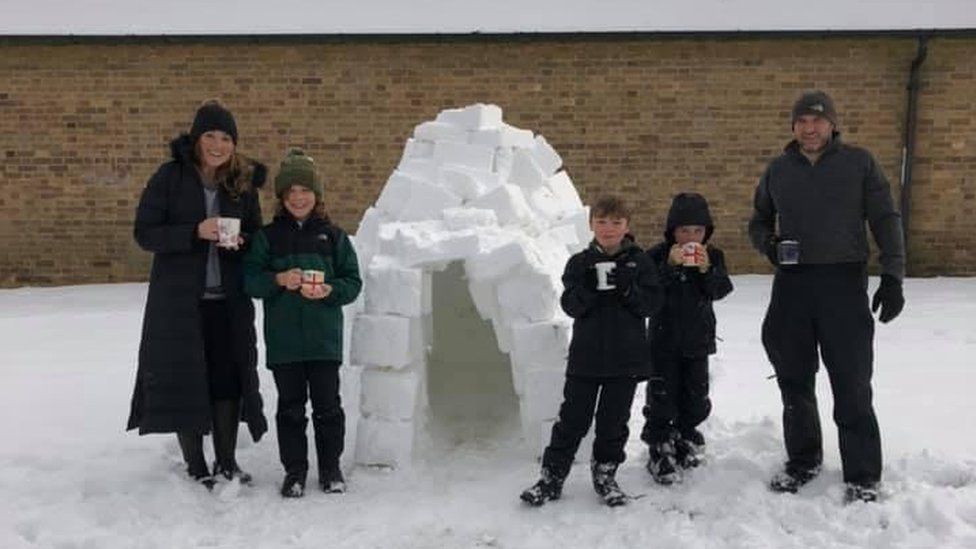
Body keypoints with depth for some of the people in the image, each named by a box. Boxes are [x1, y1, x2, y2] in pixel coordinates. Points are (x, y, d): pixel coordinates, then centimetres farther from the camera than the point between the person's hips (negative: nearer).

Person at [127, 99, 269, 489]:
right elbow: (144, 233, -8)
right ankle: (196, 468, 15)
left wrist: (239, 241, -10)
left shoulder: (243, 183, 6)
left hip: (229, 300, 3)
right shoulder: (170, 177, -4)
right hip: (178, 299, -3)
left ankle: (226, 463, 21)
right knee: (183, 379, 1)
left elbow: (257, 238, 13)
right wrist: (195, 232, -21)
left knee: (229, 377, 7)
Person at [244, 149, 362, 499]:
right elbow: (250, 279, 0)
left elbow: (352, 281, 4)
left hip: (324, 338, 0)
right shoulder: (268, 237, 6)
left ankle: (330, 467, 22)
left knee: (327, 405, 6)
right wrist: (279, 279, -18)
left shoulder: (333, 236, 5)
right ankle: (294, 470, 22)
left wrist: (329, 291, -15)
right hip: (283, 339, 1)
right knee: (290, 407, 9)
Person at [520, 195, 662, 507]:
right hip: (586, 355, 0)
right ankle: (552, 476, 15)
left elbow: (651, 304, -4)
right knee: (573, 418, 4)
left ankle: (605, 475, 27)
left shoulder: (639, 262, 2)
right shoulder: (580, 263, 2)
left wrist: (627, 288, -20)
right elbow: (571, 306, -5)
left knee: (613, 421, 11)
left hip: (627, 356, 0)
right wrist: (588, 288, -23)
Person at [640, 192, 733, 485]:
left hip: (697, 339, 3)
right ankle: (660, 451, 9)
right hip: (664, 338, -3)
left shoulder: (713, 255, 2)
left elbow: (721, 290, -9)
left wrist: (706, 269, -26)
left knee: (695, 396, 13)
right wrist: (670, 265, -30)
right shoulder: (658, 255, -9)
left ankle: (686, 438, 34)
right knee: (661, 396, -1)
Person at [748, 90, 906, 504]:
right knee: (794, 381, 10)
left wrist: (892, 276, -7)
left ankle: (862, 477, 11)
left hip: (844, 283, -3)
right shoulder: (778, 170, 11)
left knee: (852, 385, -2)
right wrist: (767, 243, -2)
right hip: (791, 283, 3)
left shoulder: (859, 162, 3)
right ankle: (803, 461, 27)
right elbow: (759, 221, 21)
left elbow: (885, 220, 2)